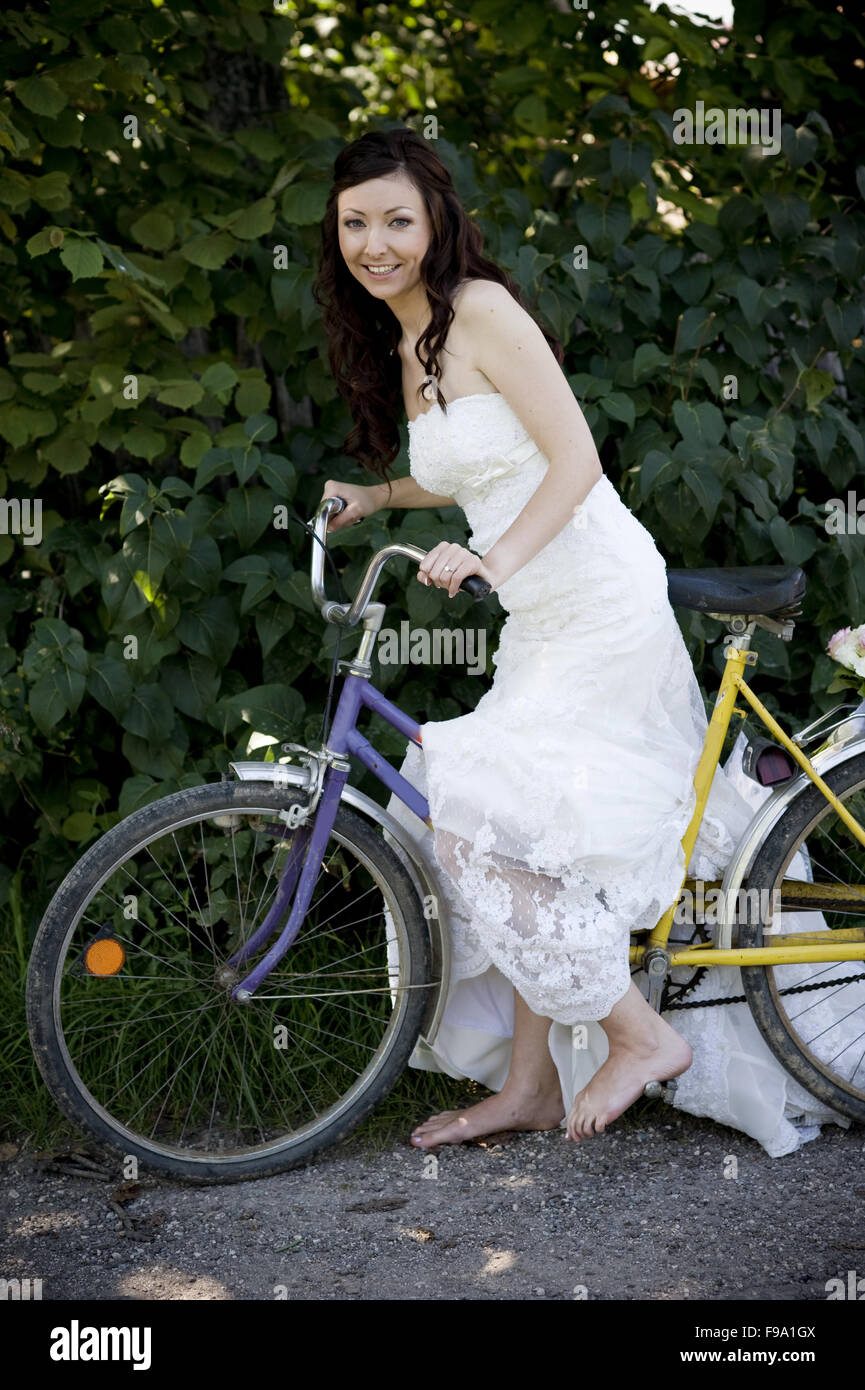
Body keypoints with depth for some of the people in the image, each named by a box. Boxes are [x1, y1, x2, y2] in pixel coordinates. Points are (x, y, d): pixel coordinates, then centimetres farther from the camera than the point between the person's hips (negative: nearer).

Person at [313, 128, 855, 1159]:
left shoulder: (480, 311, -12)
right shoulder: (401, 346, 15)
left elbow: (574, 461, -18)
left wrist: (491, 563, -28)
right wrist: (376, 495, 18)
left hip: (599, 604, -9)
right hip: (543, 619, 9)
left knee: (478, 820, -13)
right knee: (532, 839, 9)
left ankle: (641, 1035, 1)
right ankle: (531, 1083, 18)